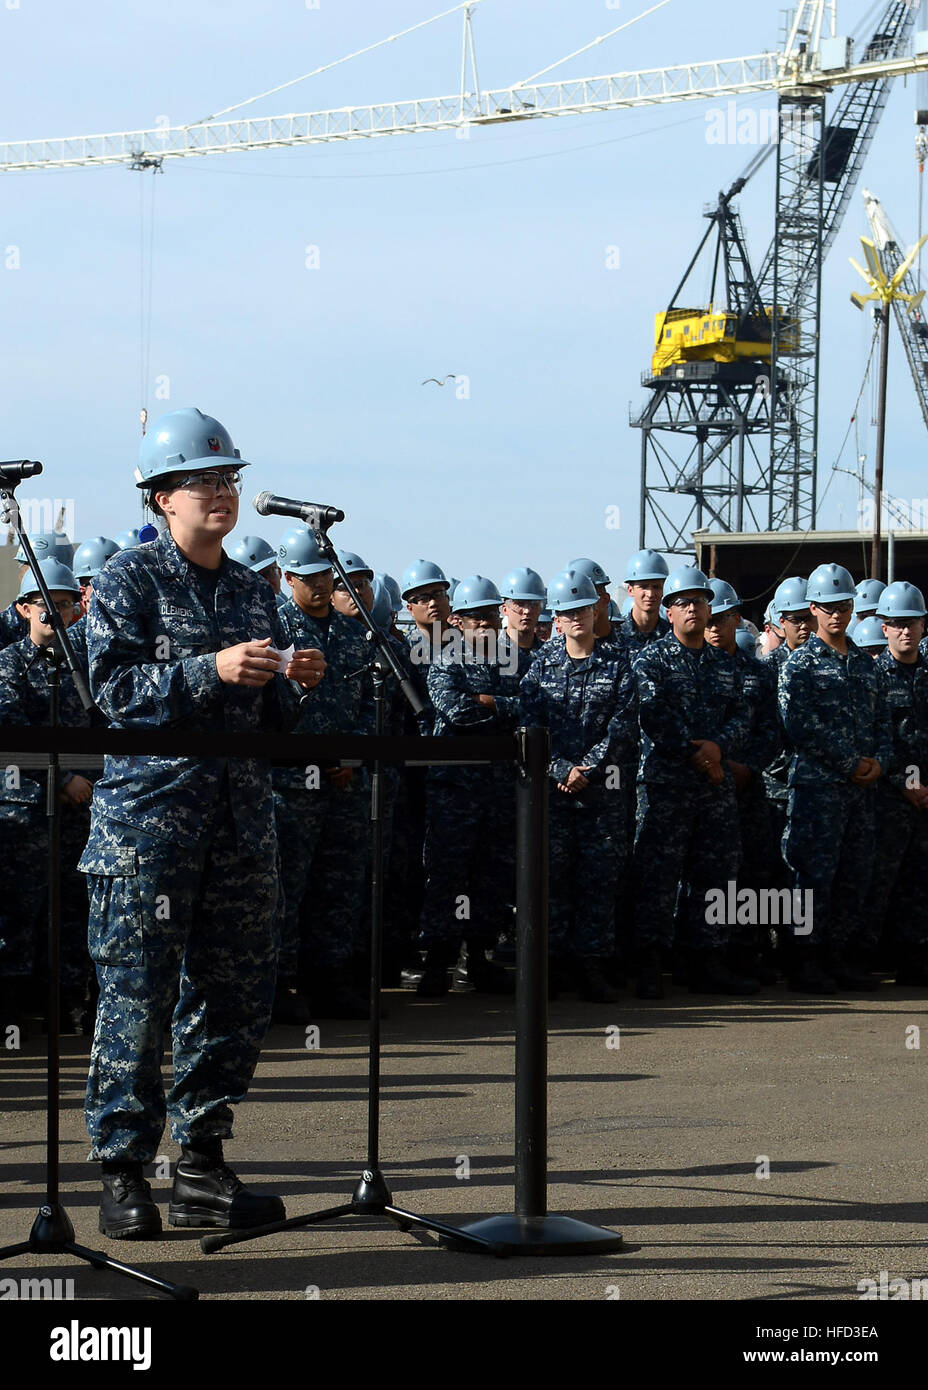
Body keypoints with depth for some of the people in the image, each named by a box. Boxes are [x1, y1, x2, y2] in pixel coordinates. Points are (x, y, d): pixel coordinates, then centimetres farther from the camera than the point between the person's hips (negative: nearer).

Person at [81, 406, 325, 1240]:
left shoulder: (252, 593, 16)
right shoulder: (129, 582, -1)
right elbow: (116, 688, -12)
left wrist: (293, 685, -1)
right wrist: (212, 669, -20)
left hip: (241, 817, 6)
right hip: (149, 811, -6)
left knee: (237, 991, 5)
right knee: (137, 993, -5)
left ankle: (203, 1167, 14)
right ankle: (124, 1174, 1)